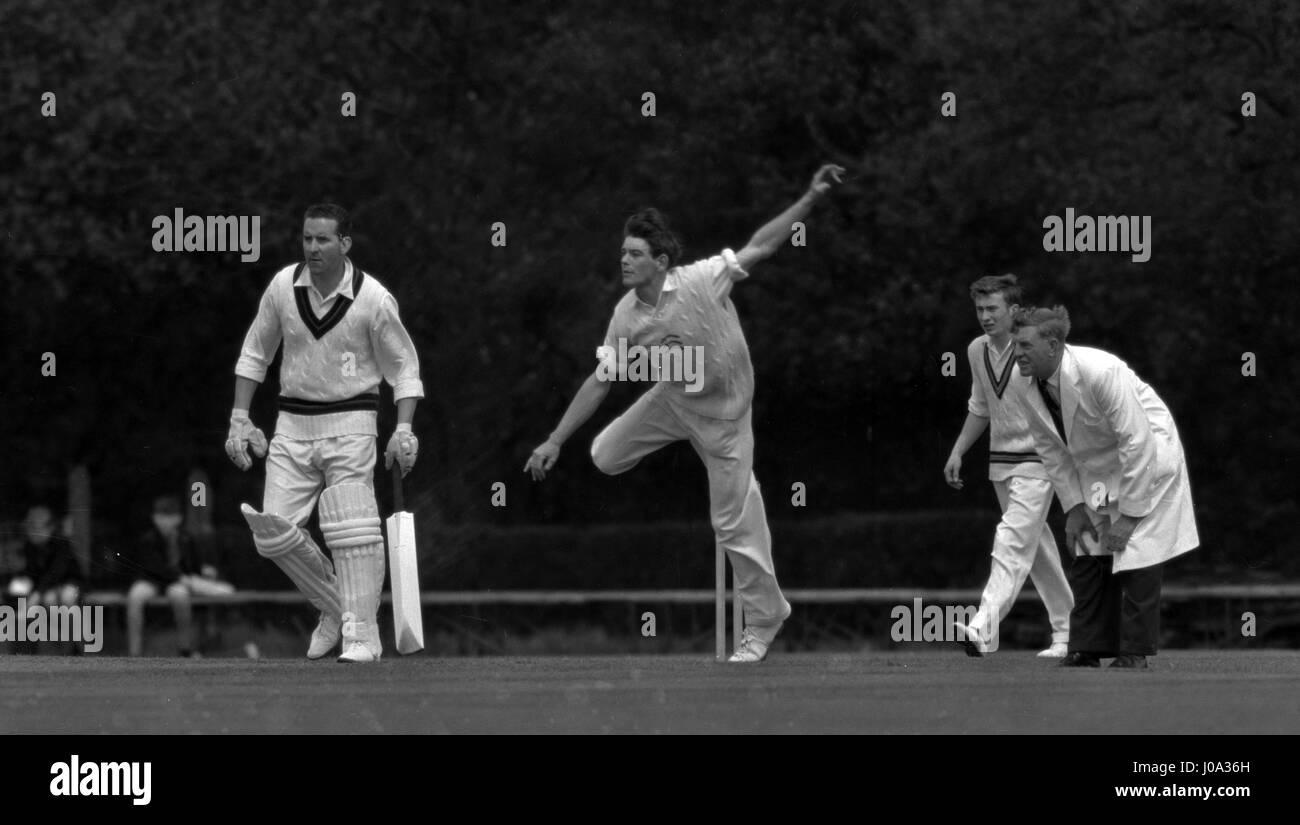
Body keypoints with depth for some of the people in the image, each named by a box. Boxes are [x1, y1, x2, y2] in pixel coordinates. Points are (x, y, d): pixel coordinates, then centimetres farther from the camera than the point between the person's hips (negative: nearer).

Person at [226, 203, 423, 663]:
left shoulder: (373, 298, -9)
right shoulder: (283, 287, 0)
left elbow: (403, 366, -1)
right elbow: (254, 354, 12)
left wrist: (403, 428, -13)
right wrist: (240, 419, 5)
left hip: (350, 422, -4)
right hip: (292, 424, 4)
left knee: (352, 533, -14)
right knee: (273, 534, -4)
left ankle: (362, 636, -8)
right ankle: (334, 606, 18)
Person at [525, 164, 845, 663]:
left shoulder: (702, 280, -25)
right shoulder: (626, 317, -12)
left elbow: (761, 246, -23)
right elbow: (600, 382, -4)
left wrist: (811, 199, -32)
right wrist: (555, 442, -3)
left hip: (722, 412, -5)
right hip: (671, 400, 5)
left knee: (736, 526, -1)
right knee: (605, 458, 6)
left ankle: (763, 621, 17)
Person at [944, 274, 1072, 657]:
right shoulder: (977, 351, 7)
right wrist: (958, 452, 16)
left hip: (1036, 461, -8)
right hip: (999, 462, 8)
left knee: (1013, 542, -18)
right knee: (1037, 546, 13)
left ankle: (984, 629, -29)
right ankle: (1066, 631, 23)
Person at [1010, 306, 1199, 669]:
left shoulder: (1100, 373, -33)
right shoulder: (1027, 389, -11)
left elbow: (1137, 442, -29)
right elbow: (1052, 450, 4)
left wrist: (1128, 515, -26)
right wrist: (1073, 507, -3)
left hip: (1149, 457, -7)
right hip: (1096, 470, 7)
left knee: (1137, 560, -12)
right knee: (1087, 557, 0)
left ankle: (1134, 652, -6)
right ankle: (1087, 649, 4)